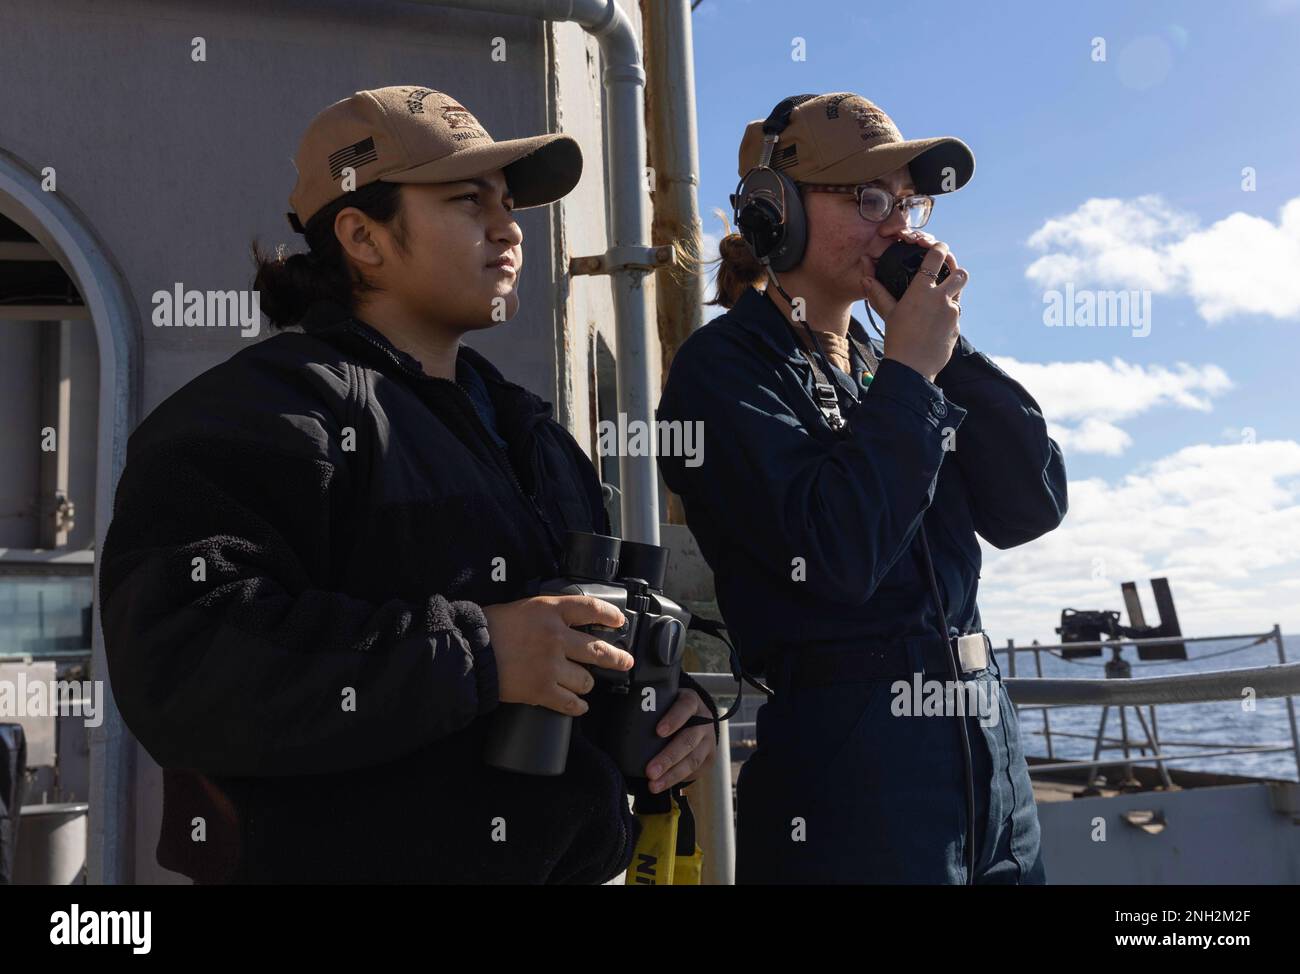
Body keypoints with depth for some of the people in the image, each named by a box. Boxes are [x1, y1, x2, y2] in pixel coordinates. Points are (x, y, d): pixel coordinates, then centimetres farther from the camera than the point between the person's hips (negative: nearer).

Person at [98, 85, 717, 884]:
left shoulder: (526, 426, 11)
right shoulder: (269, 407, -13)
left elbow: (609, 646, 20)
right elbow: (179, 665, -27)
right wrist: (473, 656, -28)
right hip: (347, 859, -7)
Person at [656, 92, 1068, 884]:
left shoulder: (882, 366, 12)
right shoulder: (725, 365, -8)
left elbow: (1032, 508, 4)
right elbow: (838, 554, -20)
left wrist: (947, 348, -3)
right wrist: (909, 373, -12)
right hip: (845, 755, -7)